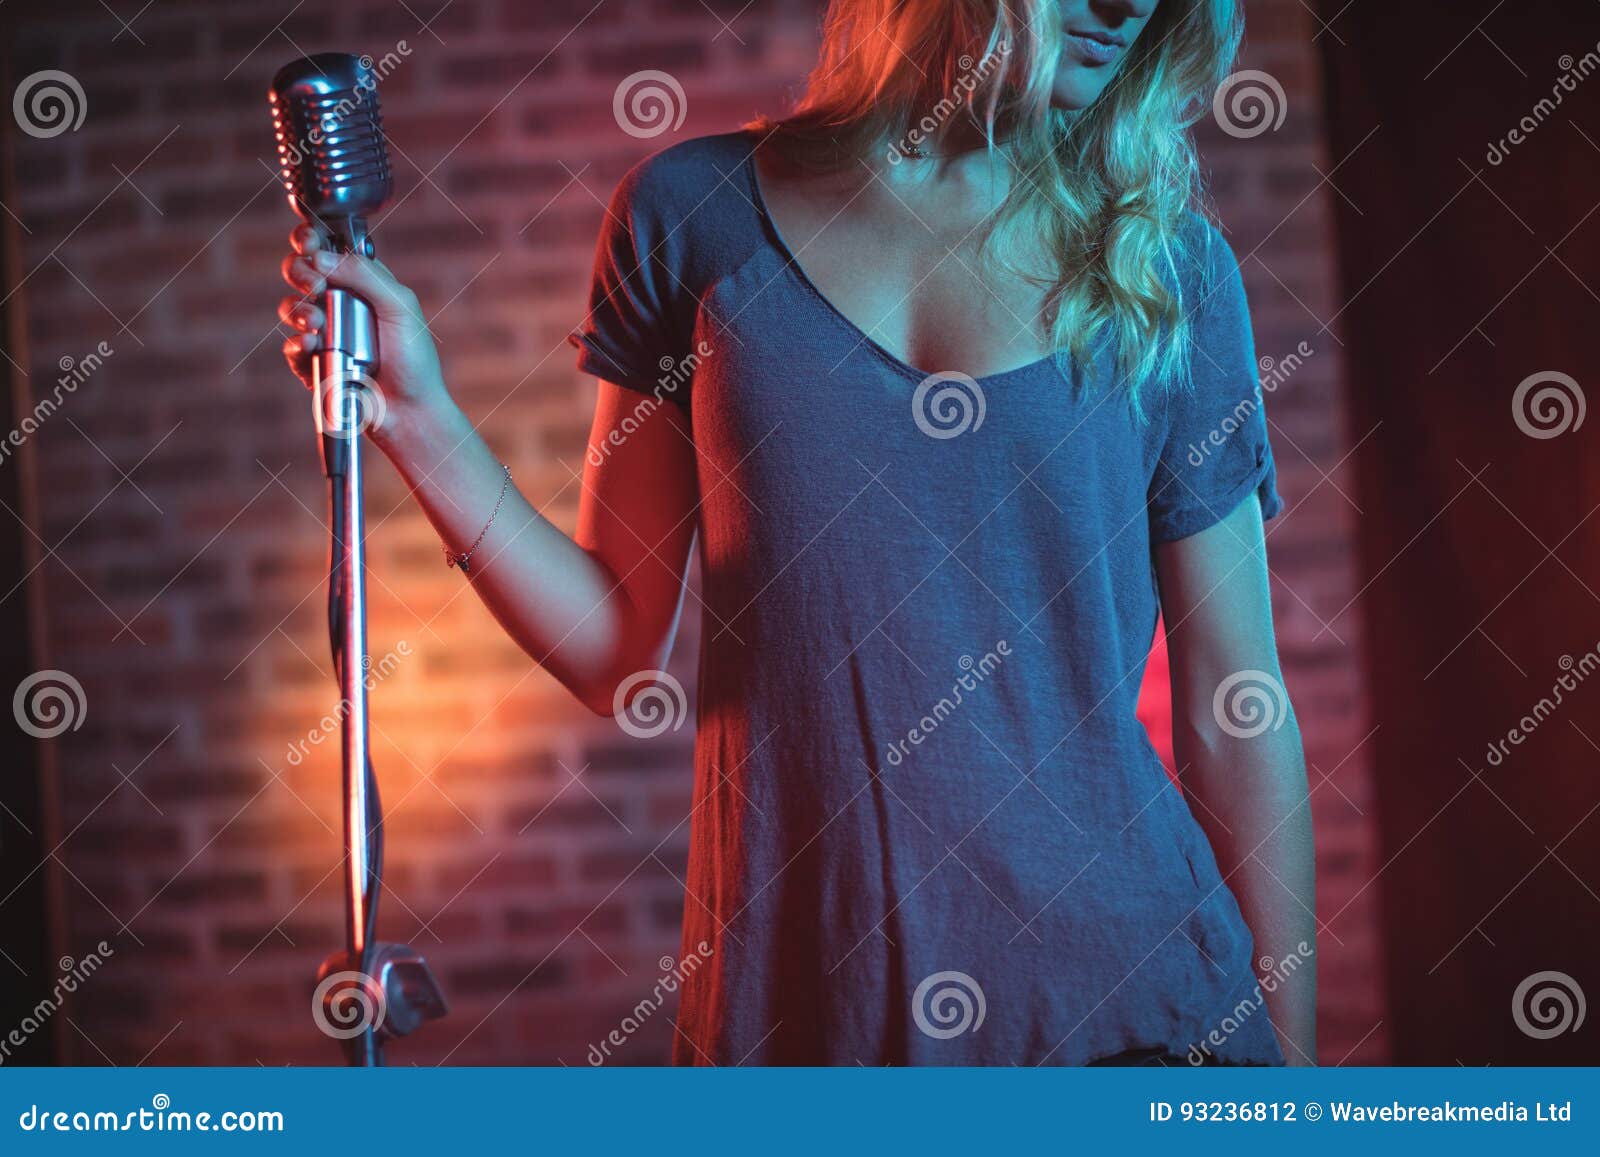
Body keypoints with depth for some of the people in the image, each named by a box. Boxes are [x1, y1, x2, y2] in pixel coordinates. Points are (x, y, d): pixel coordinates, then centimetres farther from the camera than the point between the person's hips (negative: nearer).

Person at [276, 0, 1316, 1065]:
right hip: (793, 1004, 1)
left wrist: (1292, 1063, 1)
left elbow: (1232, 717, 3)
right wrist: (421, 421, -7)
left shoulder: (1170, 263, 2)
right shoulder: (696, 212, 2)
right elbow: (620, 658, 4)